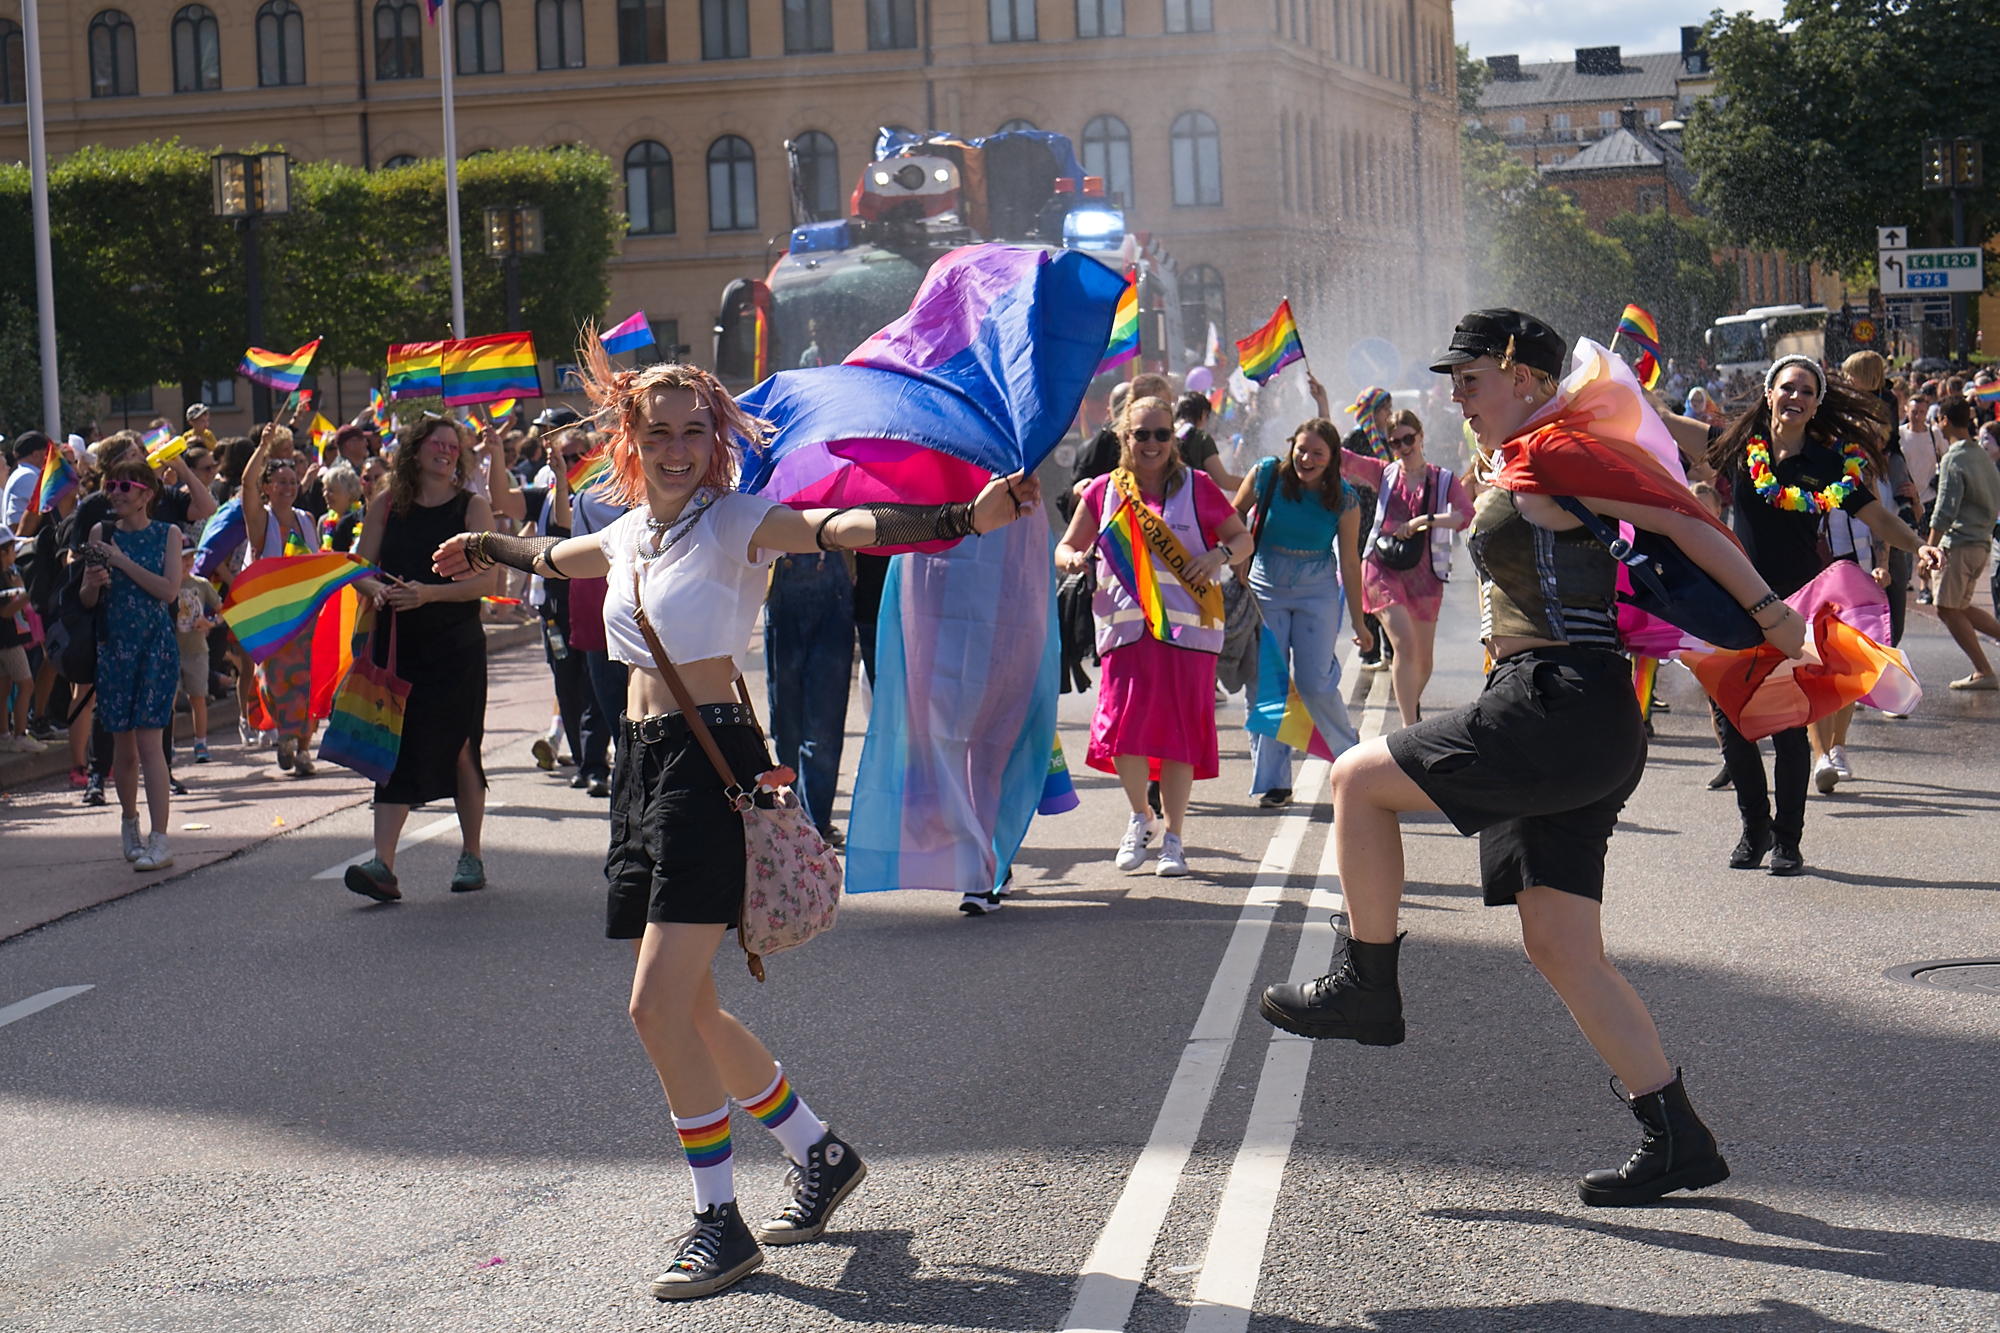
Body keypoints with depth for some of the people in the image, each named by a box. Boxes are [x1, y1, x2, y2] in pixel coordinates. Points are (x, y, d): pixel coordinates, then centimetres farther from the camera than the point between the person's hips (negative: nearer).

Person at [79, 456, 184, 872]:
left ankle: (160, 838, -14)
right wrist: (94, 583, -14)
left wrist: (123, 562, -15)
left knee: (148, 739, -11)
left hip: (155, 643, -3)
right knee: (122, 741, 8)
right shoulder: (101, 533, 6)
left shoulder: (167, 534, 1)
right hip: (113, 644, 3)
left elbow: (169, 590, -12)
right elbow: (87, 600, 8)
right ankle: (129, 821, 30)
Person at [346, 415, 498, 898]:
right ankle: (383, 864, -12)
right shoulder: (385, 506, 8)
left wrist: (428, 593, -23)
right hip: (398, 643, 2)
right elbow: (361, 568, 7)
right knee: (397, 745, -6)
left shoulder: (473, 508, 0)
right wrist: (378, 590, -16)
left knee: (458, 747, 5)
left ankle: (471, 855, 21)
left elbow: (484, 579, -9)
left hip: (457, 645, -2)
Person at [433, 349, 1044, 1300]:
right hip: (642, 762, 8)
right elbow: (554, 557, 37)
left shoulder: (735, 523, -7)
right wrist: (489, 549, 56)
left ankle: (720, 1221, 0)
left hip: (712, 763, -8)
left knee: (659, 1007, -13)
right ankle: (821, 1154, 31)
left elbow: (847, 527, -24)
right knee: (687, 1010, 12)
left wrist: (967, 517, -40)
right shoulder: (627, 536, 14)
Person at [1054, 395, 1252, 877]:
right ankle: (1140, 817, 15)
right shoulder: (1105, 490, 10)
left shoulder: (1197, 488, 5)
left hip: (1188, 627, -1)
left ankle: (1173, 839, 13)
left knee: (1181, 731, -1)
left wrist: (1218, 555, -9)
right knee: (1123, 727, -12)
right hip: (1126, 627, 1)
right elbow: (1066, 546, 17)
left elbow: (1242, 538, 12)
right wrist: (1072, 558, -8)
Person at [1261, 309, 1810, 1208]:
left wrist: (1769, 612, -10)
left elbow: (1683, 519, -10)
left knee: (1360, 778, -4)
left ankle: (1368, 987, 6)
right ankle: (1676, 1141, 7)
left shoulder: (1548, 454, -8)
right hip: (1568, 729, 10)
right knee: (1560, 948, 7)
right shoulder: (1516, 473, 20)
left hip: (1562, 709, -10)